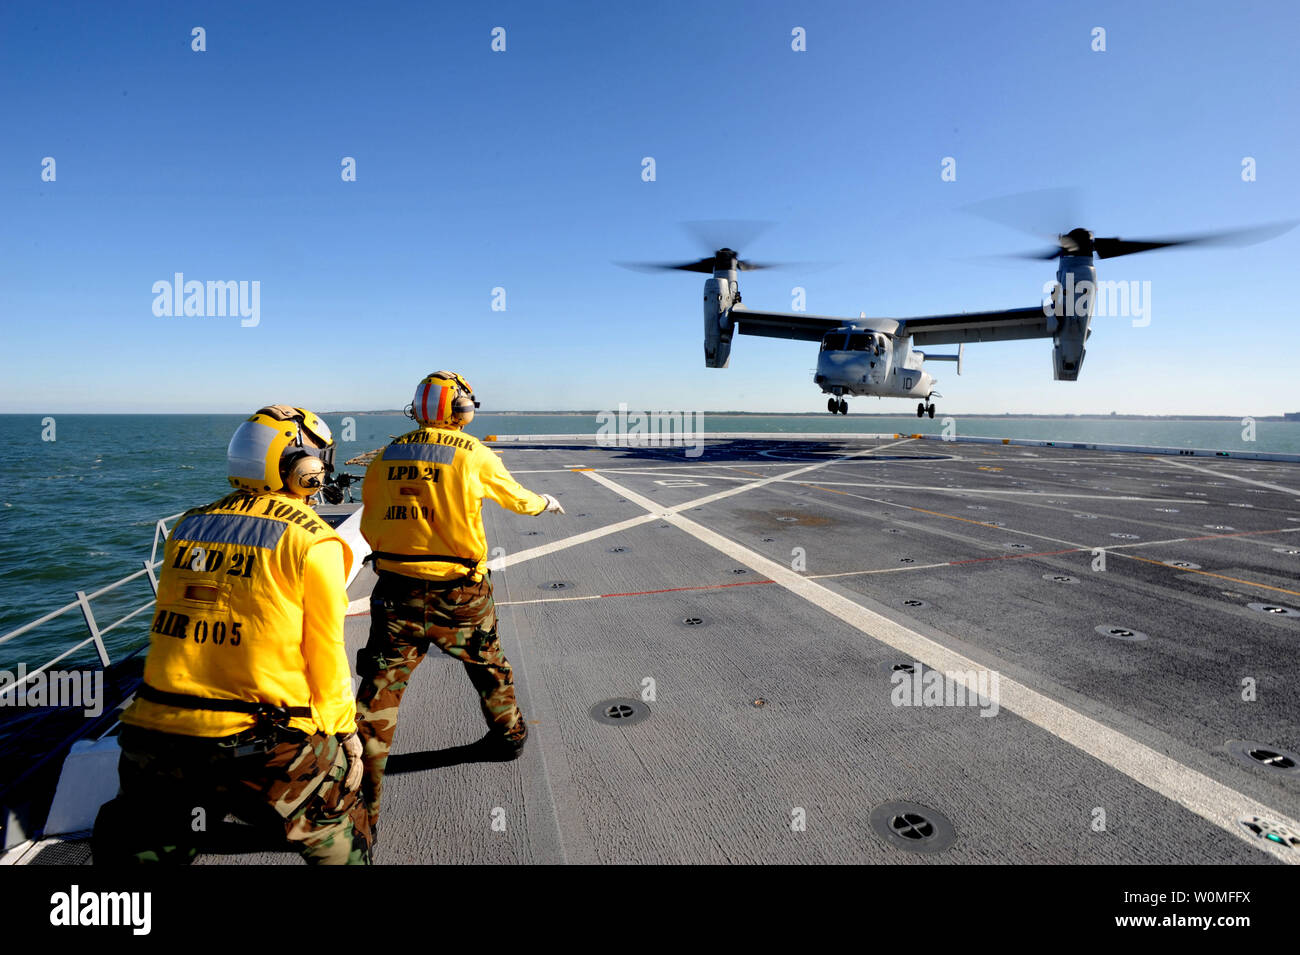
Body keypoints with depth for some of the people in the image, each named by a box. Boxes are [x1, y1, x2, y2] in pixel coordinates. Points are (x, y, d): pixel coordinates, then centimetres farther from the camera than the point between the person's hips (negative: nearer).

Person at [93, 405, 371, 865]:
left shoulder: (189, 525, 7)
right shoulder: (313, 541, -9)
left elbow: (167, 630, 15)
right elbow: (325, 653, -5)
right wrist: (343, 729, 6)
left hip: (156, 735, 5)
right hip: (262, 748, -5)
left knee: (130, 847, 25)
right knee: (338, 840, 19)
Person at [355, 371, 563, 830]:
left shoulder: (386, 456, 3)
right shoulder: (475, 454, -5)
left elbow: (368, 526, 10)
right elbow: (515, 497, 12)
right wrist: (545, 503, 33)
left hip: (396, 591, 1)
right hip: (459, 594, -1)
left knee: (379, 688, 7)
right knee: (489, 665, 23)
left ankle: (363, 798, 8)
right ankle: (509, 735, 46)